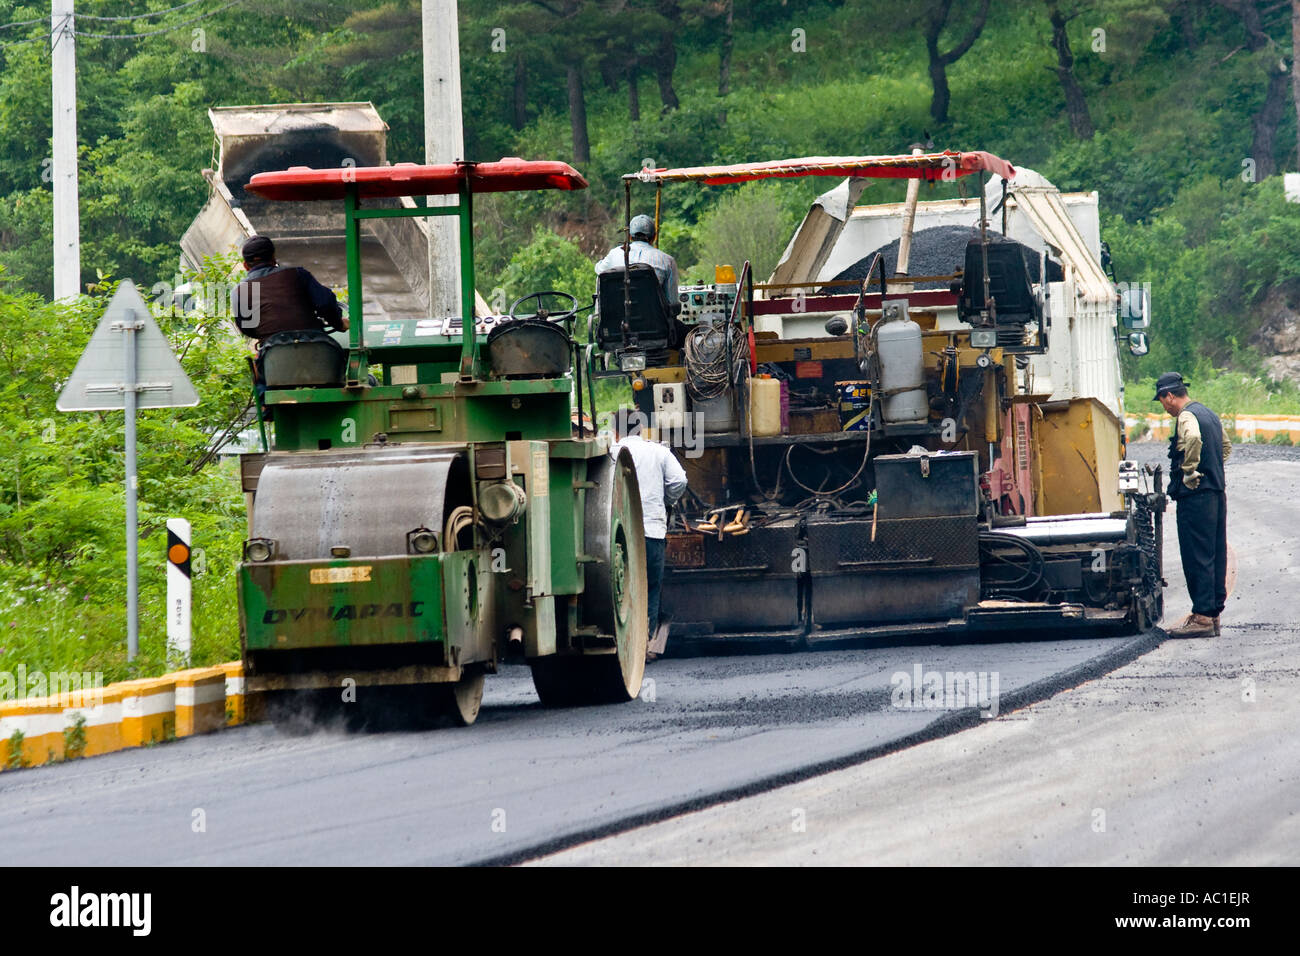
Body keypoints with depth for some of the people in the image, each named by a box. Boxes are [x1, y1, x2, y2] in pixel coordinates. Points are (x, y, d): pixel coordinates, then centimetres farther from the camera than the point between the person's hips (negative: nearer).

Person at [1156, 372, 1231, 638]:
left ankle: (1201, 617, -10)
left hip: (1195, 496, -9)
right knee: (1215, 556, 11)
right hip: (1217, 492, 9)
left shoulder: (1186, 417, -12)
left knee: (1197, 557, -8)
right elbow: (1226, 446, 32)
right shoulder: (1209, 415, 18)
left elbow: (1194, 439, -34)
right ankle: (1214, 613, 15)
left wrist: (1189, 472, -22)